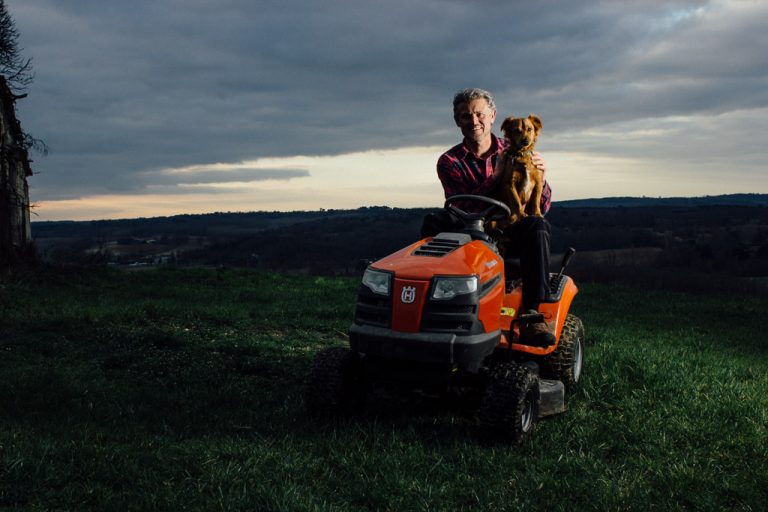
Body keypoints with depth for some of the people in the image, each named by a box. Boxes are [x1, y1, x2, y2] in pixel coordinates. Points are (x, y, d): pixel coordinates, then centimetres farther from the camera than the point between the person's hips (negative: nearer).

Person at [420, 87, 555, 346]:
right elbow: (465, 207, -13)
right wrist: (498, 174, -24)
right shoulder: (450, 162, 3)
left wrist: (540, 178, -16)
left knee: (536, 225, -31)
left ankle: (533, 315, -35)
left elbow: (543, 207, 5)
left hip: (509, 237, 1)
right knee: (434, 221, -26)